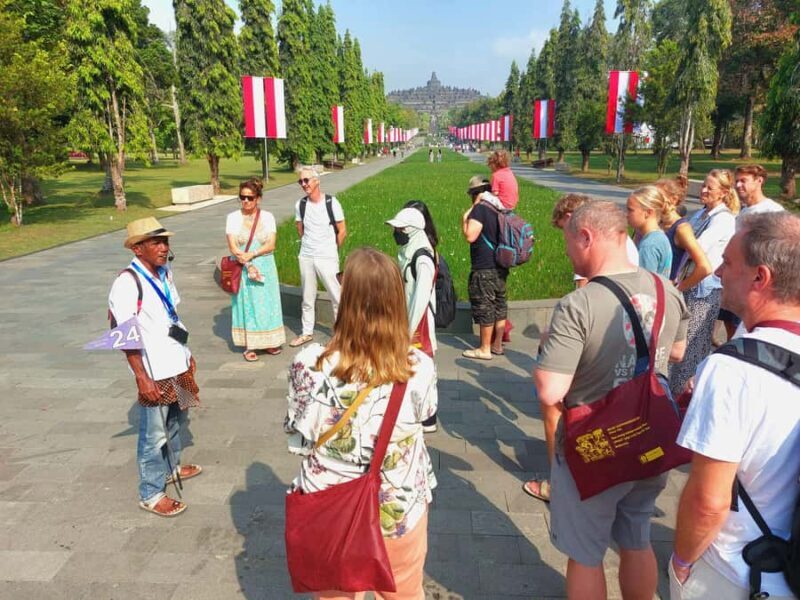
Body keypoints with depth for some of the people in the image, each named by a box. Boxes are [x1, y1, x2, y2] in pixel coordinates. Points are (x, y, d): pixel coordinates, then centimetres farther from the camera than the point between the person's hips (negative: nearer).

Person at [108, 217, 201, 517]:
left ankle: (171, 468, 46)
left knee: (176, 421, 24)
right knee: (154, 434, 5)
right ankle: (151, 494, 22)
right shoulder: (127, 283, -20)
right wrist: (142, 377, -19)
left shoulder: (164, 272, 5)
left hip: (176, 364, 8)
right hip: (154, 371, -8)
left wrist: (186, 353, 18)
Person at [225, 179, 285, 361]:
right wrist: (248, 265, -17)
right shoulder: (233, 217, -3)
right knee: (246, 304, 3)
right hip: (242, 269, -1)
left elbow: (271, 245, -6)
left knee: (266, 303, 6)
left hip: (265, 267, 2)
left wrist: (251, 254, -19)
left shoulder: (267, 217, 1)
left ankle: (268, 341, 20)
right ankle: (249, 346, 11)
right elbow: (232, 247, -9)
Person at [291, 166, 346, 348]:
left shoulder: (331, 202, -11)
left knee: (337, 297, 4)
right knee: (307, 298, 14)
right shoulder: (300, 205, 0)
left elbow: (342, 231, -4)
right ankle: (307, 332, 27)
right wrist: (309, 246, 13)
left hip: (327, 258, -4)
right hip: (306, 257, 4)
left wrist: (331, 250, 6)